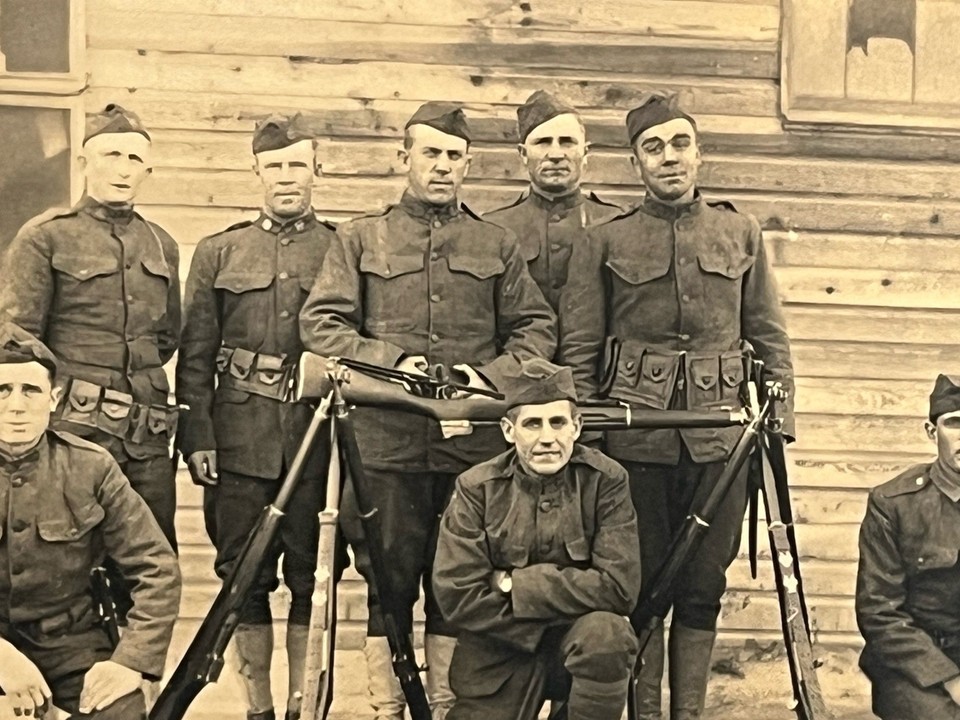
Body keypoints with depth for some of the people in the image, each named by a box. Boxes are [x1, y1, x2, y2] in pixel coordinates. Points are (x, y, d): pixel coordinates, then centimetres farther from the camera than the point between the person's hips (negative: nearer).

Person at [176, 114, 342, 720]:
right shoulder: (218, 253, 10)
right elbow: (196, 355, 8)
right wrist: (197, 437, -1)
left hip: (315, 435, -1)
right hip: (241, 437, 1)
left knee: (311, 573, 4)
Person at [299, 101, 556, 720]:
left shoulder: (499, 246, 13)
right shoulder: (361, 239, 9)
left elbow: (538, 328, 9)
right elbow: (319, 324, 1)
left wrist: (492, 376, -9)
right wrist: (388, 361, -13)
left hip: (475, 443, 1)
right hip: (387, 442, -1)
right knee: (388, 581, 4)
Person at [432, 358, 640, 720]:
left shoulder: (606, 481, -9)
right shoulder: (476, 488, -6)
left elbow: (619, 585, -18)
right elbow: (456, 595, -13)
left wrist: (515, 585, -17)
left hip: (580, 639, -1)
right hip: (499, 651, 2)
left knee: (605, 633, -33)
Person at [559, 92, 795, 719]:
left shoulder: (742, 233, 10)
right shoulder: (607, 242, 5)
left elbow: (769, 336, 12)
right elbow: (579, 347, 5)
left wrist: (780, 414, 4)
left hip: (720, 435, 2)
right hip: (636, 434, -1)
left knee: (704, 585, 7)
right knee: (641, 581, 6)